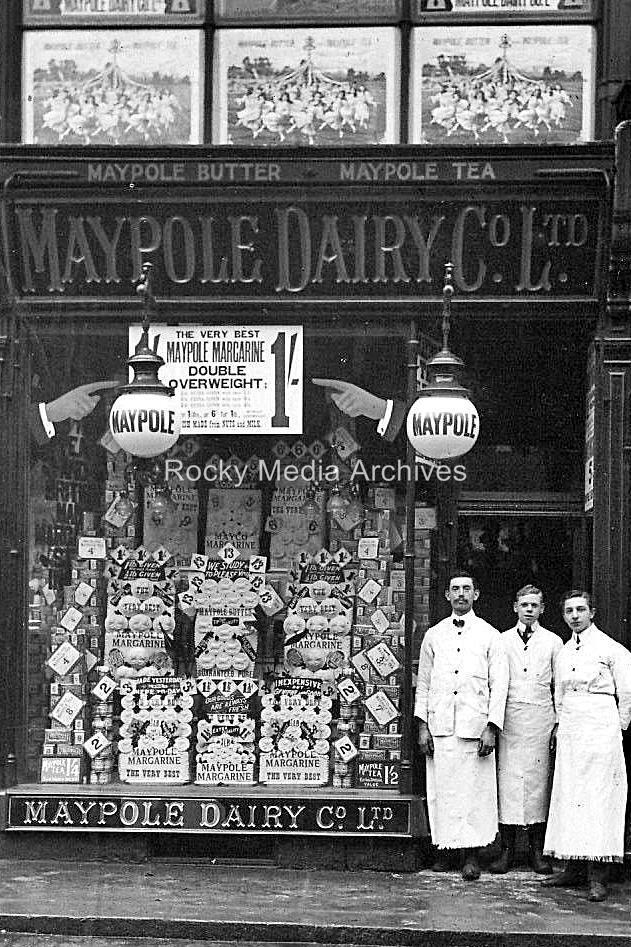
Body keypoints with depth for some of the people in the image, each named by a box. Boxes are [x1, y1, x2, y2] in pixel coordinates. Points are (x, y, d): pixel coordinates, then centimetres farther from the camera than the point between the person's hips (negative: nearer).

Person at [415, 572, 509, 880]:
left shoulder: (489, 636, 6)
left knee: (475, 789, -3)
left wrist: (492, 728, -6)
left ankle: (472, 854, 2)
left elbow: (499, 684, 3)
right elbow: (423, 683, 13)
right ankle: (443, 849, 10)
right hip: (440, 726, 2)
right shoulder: (433, 635, 12)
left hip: (475, 724, -2)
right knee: (441, 789, 1)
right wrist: (422, 725, 4)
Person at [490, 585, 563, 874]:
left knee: (538, 782, 0)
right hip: (509, 719, 0)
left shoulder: (553, 642, 10)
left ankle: (537, 851, 5)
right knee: (508, 782, -4)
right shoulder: (501, 641, 11)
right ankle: (507, 850, 0)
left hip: (540, 718, 0)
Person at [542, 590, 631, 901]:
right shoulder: (563, 653, 15)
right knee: (568, 796, 3)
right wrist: (559, 726, 16)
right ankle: (573, 869, 7)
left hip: (600, 727, -6)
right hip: (569, 730, 6)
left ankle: (598, 877, -10)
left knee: (598, 795, -9)